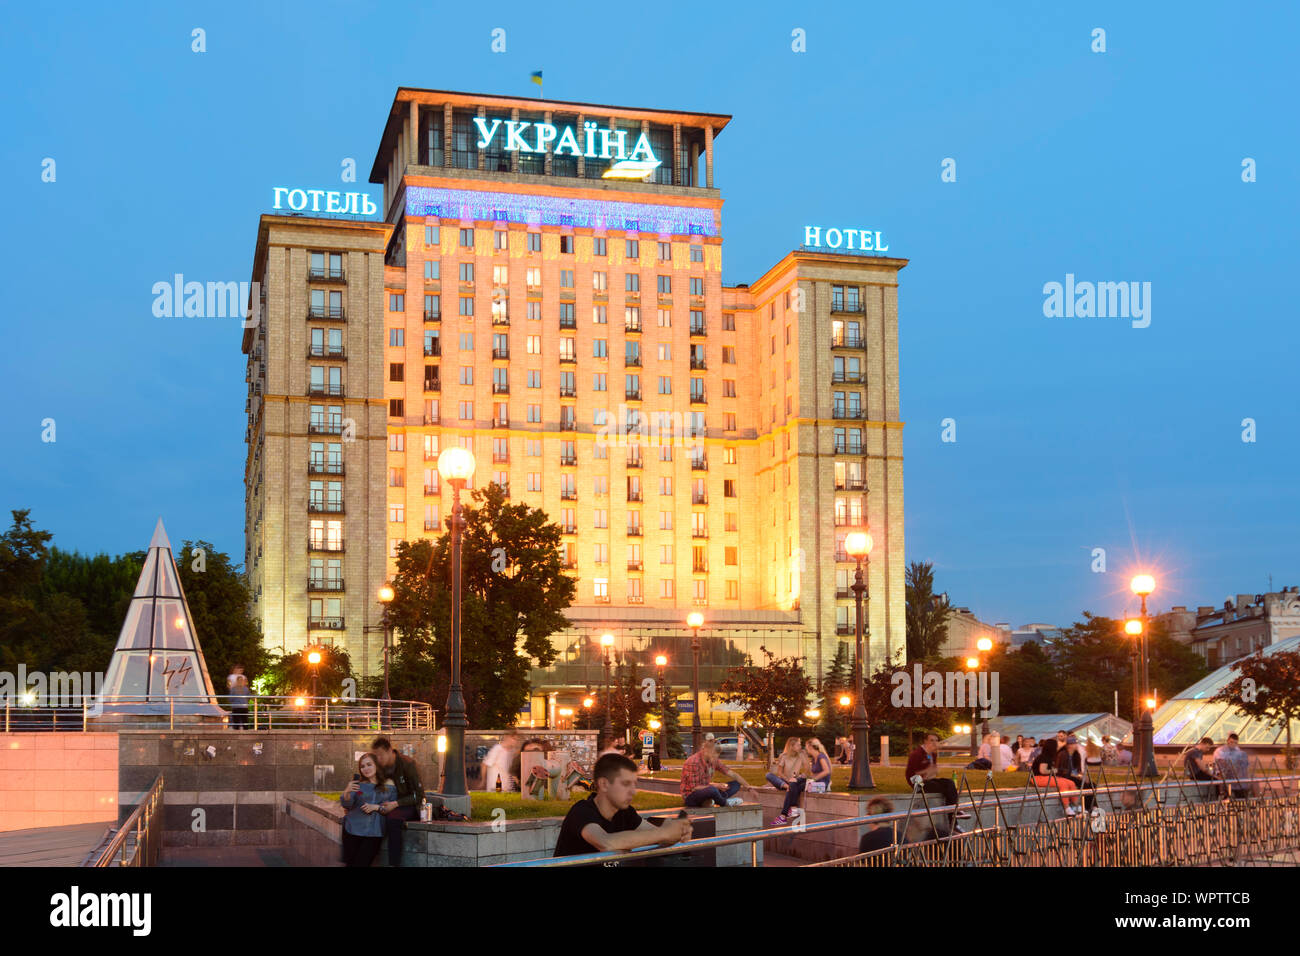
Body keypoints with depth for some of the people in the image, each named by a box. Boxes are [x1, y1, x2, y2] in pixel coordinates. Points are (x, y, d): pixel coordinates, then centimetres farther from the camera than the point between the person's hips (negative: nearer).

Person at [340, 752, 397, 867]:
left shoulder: (388, 785, 4)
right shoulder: (357, 783, 5)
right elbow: (347, 805, -4)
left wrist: (376, 807, -12)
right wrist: (347, 792, -25)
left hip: (374, 832, -1)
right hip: (353, 829, 1)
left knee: (361, 863, -7)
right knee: (349, 863, -1)